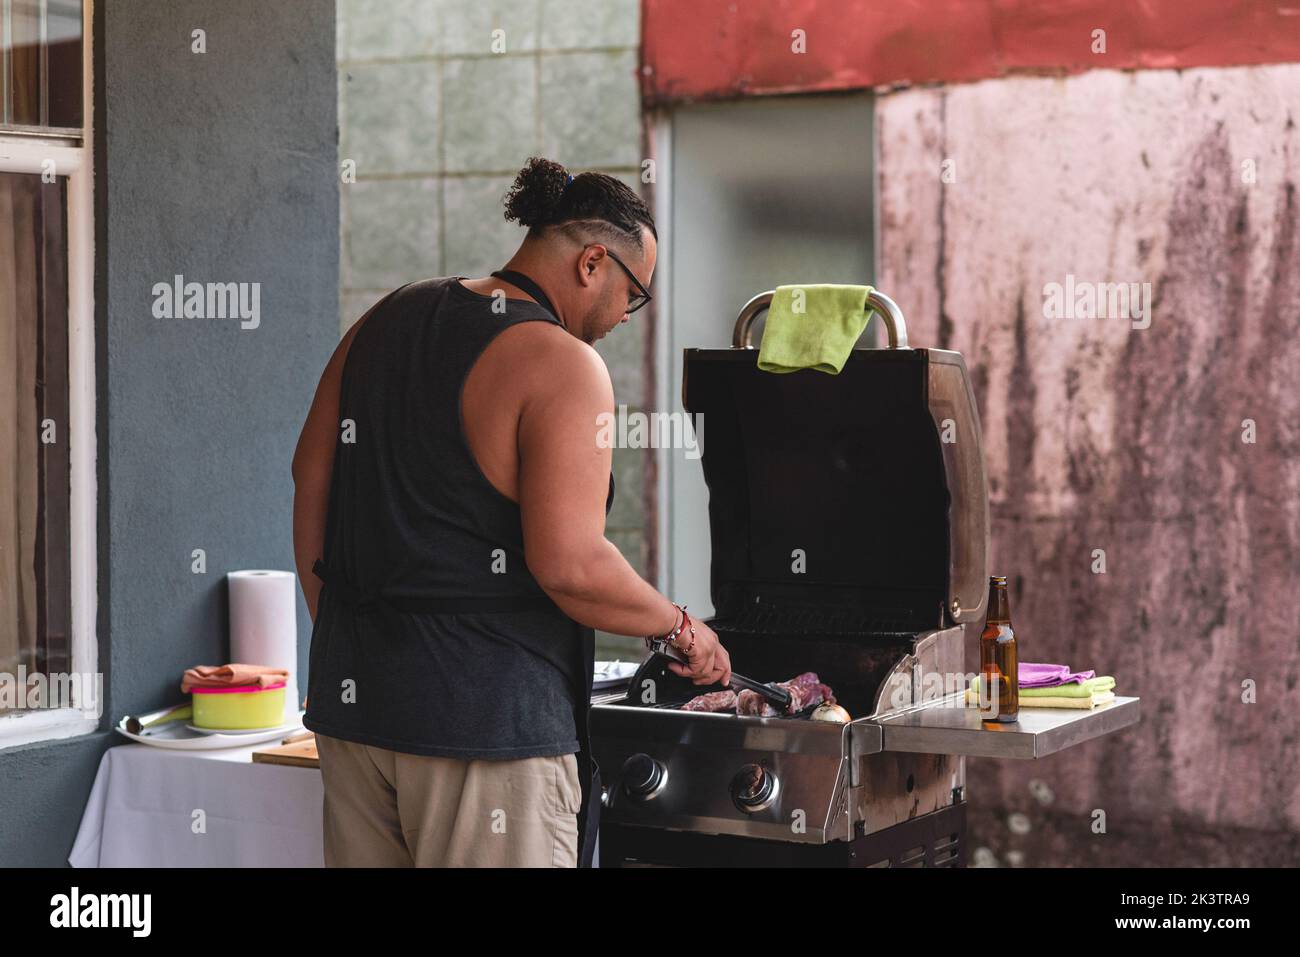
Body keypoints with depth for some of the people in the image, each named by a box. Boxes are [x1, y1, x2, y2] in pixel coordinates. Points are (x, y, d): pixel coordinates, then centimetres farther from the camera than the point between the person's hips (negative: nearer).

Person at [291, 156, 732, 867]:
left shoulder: (386, 320, 11)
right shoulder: (562, 364, -13)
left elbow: (310, 476, 16)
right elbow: (568, 565, -20)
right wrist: (682, 630, -4)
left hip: (352, 695, 8)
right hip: (485, 715, -8)